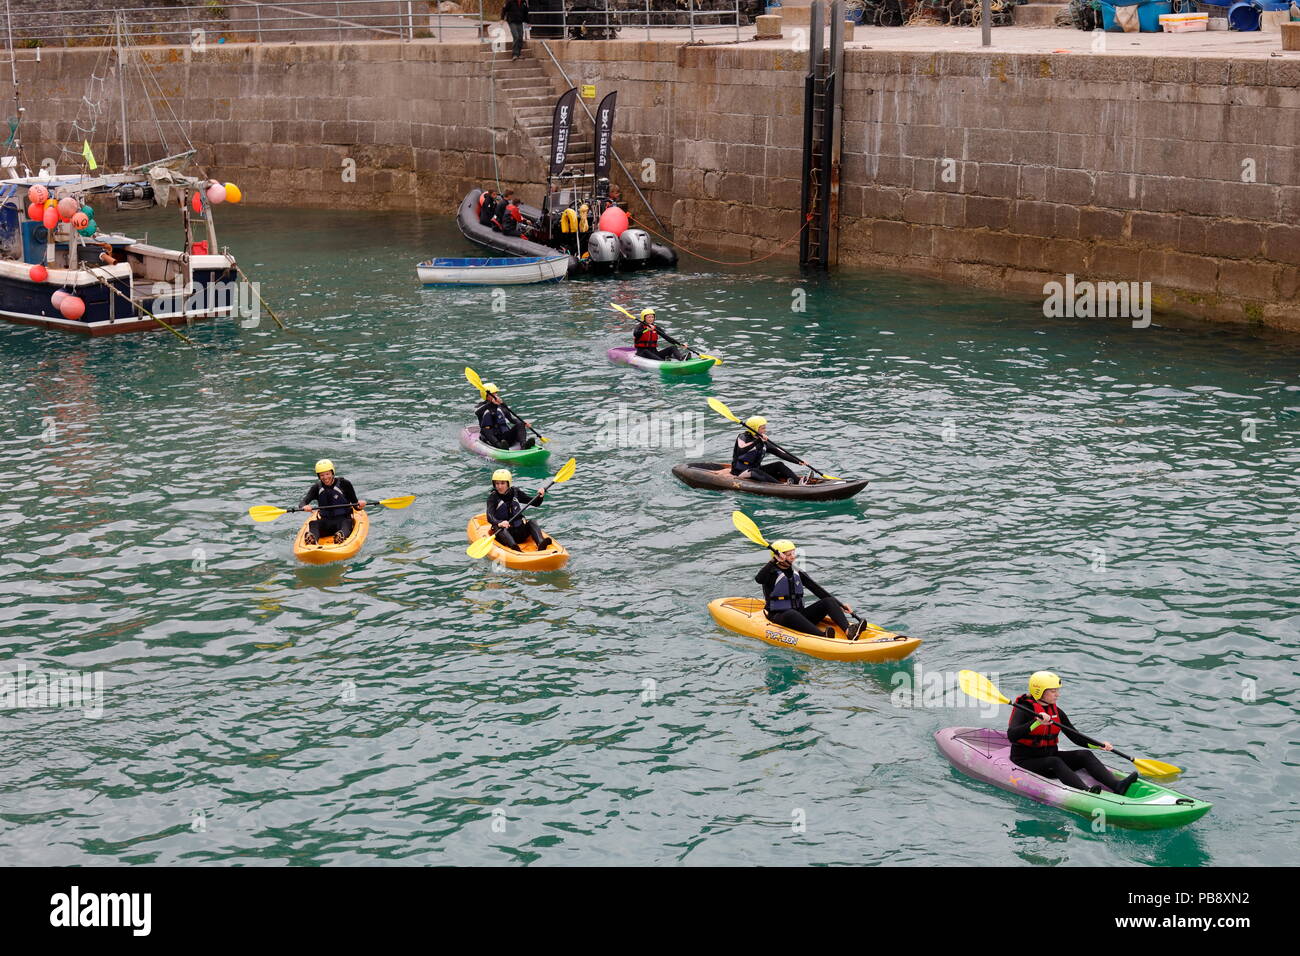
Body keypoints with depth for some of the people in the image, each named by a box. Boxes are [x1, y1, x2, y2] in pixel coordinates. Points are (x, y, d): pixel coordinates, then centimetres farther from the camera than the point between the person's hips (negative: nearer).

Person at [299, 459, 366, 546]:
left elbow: (355, 504, 0)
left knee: (345, 523, -37)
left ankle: (341, 536, -70)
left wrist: (359, 506, -24)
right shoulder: (317, 487, 3)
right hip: (325, 521, 3)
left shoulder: (344, 484, -4)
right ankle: (312, 537, -60)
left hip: (343, 518, -3)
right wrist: (304, 507, -33)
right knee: (313, 524, -28)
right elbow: (302, 502, -9)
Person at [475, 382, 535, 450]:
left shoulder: (501, 406, 18)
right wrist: (491, 403, -31)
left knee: (520, 425, -13)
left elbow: (512, 418, 19)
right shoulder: (482, 405, 5)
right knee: (485, 430, -32)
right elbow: (476, 412, -19)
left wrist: (523, 423, 0)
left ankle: (524, 444, -41)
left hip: (505, 436, 4)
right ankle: (499, 445, -58)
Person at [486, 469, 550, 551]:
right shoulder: (493, 497, -5)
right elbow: (490, 517, -22)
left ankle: (541, 544, -45)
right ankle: (514, 547, -60)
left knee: (531, 522, -20)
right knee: (500, 529, -33)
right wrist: (499, 523, -42)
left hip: (519, 531, 4)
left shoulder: (515, 492, 6)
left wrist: (540, 496, -9)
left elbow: (535, 502, 13)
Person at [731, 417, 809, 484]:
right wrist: (757, 441, -38)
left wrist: (799, 461, -1)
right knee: (755, 472, -36)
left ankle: (799, 482, -26)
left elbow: (780, 453, 7)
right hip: (741, 472, -7)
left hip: (756, 469, 7)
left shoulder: (763, 443, 9)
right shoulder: (743, 437, -10)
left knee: (778, 465, -8)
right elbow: (741, 450, -33)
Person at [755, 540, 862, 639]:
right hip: (778, 617, -6)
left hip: (799, 615, 6)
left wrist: (840, 605, 3)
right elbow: (758, 579, -27)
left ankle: (848, 631, -37)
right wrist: (773, 562, -35)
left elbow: (817, 590, 10)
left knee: (829, 601, -12)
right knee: (791, 614, -40)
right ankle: (823, 636, -60)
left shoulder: (797, 573, 13)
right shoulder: (772, 573, -4)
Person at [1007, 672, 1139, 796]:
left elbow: (1077, 738, 10)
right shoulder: (1024, 710, -12)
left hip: (1050, 756, 7)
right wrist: (1037, 722, -39)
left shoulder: (1057, 712, 9)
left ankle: (1117, 785, -34)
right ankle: (1087, 792, -56)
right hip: (1026, 762, -7)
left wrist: (1100, 745, -6)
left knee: (1085, 755, -13)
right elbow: (1011, 736, -29)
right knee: (1055, 762, -34)